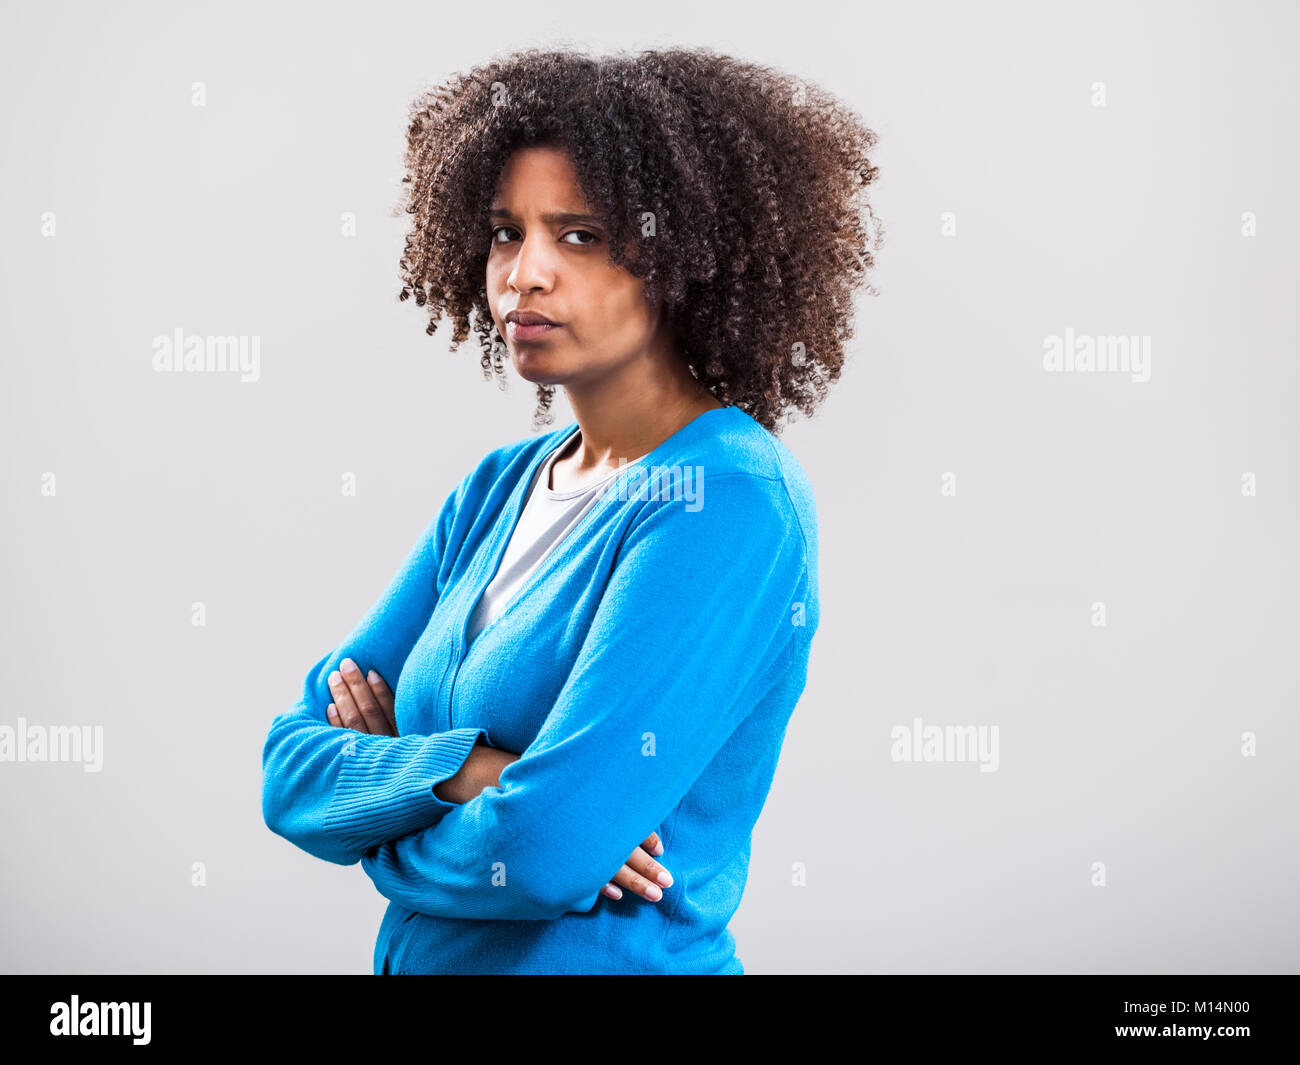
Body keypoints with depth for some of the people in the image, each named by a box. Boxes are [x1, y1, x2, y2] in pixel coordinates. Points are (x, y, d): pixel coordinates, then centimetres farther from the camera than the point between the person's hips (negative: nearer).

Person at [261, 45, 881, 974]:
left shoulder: (732, 498, -20)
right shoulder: (497, 490, 2)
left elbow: (545, 852, -27)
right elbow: (292, 771, -1)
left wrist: (386, 835, -8)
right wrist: (463, 772, -19)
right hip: (420, 954, 7)